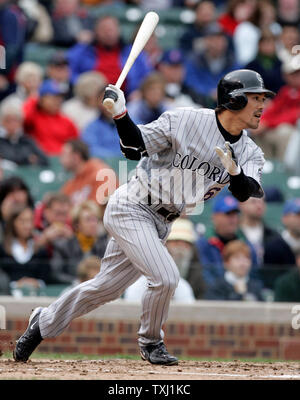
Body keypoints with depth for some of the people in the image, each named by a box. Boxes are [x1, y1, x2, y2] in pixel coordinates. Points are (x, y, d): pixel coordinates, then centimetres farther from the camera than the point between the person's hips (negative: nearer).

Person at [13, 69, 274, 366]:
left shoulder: (249, 153, -2)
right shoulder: (185, 121, -16)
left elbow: (246, 192, -18)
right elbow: (136, 148, -8)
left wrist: (235, 172, -38)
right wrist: (120, 114, -24)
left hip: (161, 224, 7)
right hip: (130, 208, -6)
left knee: (106, 288, 13)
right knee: (165, 277, -21)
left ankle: (45, 322, 32)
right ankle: (150, 343, 5)